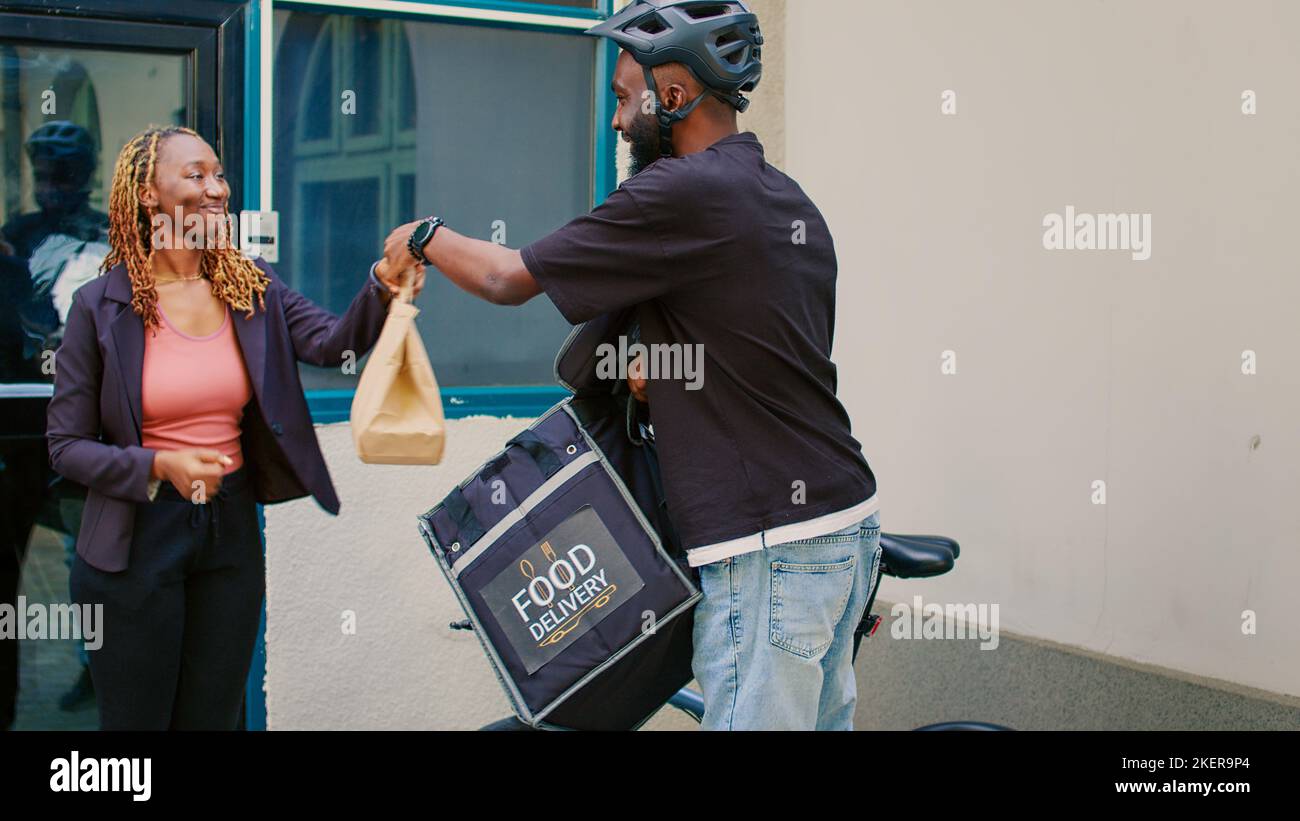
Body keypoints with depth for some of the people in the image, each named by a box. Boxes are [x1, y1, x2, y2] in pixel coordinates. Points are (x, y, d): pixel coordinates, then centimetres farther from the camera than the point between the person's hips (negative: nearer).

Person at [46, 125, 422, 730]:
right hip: (138, 536, -3)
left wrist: (384, 289, -34)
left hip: (232, 528, 4)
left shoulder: (252, 286, 2)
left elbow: (333, 340, -15)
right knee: (136, 718, 9)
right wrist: (161, 466, -22)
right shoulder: (101, 305, -9)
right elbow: (66, 446, -7)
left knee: (214, 716, 16)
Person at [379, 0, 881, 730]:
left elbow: (509, 279, -7)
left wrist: (426, 237, 11)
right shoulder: (790, 199, 13)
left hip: (771, 547, -9)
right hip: (848, 521, 9)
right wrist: (663, 380, 19)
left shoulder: (684, 192, -14)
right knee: (822, 720, 16)